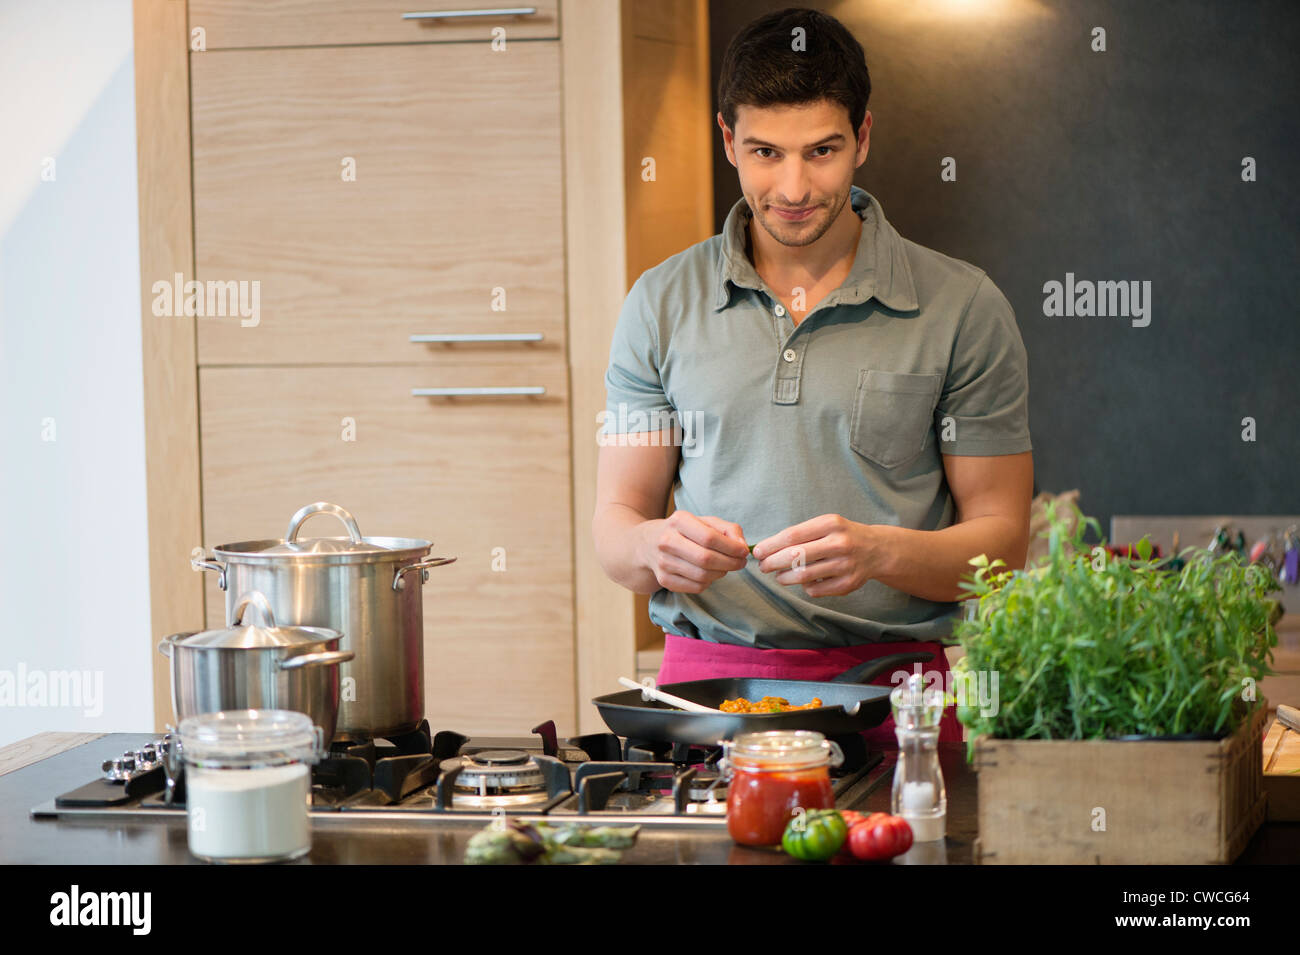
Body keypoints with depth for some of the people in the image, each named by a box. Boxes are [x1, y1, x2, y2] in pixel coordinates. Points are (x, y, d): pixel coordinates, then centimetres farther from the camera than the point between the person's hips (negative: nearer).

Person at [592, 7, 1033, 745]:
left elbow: (1002, 541, 5)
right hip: (708, 676, 1)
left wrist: (879, 552, -15)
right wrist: (658, 547, -12)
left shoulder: (964, 308, 3)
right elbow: (614, 530, 12)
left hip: (895, 685, -1)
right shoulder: (663, 304, 10)